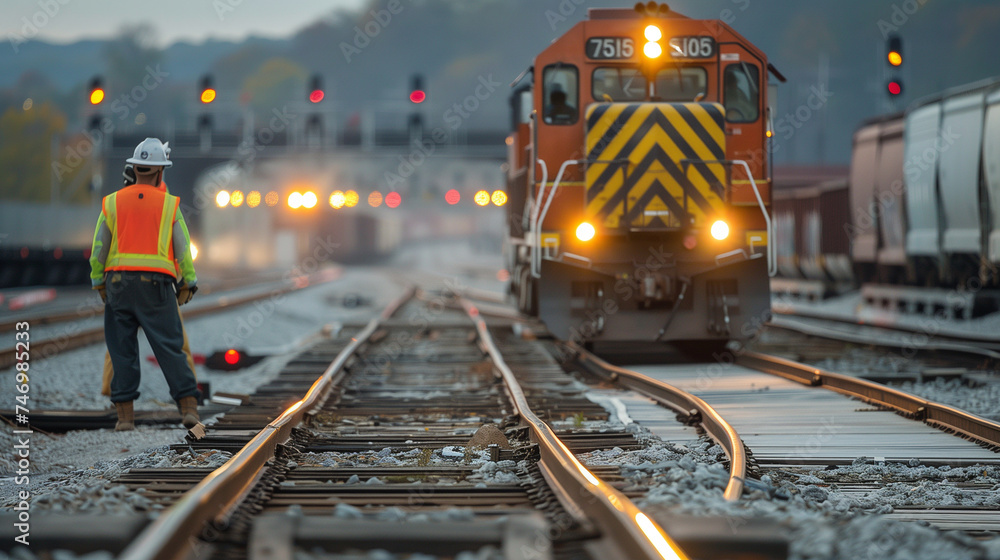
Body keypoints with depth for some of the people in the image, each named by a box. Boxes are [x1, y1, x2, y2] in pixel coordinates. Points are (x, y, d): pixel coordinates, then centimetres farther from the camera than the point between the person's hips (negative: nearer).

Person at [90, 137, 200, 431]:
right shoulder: (169, 204, 3)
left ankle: (125, 413, 0)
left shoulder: (112, 203, 6)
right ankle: (188, 407, -9)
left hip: (119, 279, 1)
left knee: (122, 350, 4)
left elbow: (98, 249, 8)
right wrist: (188, 283, 13)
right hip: (156, 285, -1)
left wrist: (99, 284, 18)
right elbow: (183, 248, 3)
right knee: (170, 346, -2)